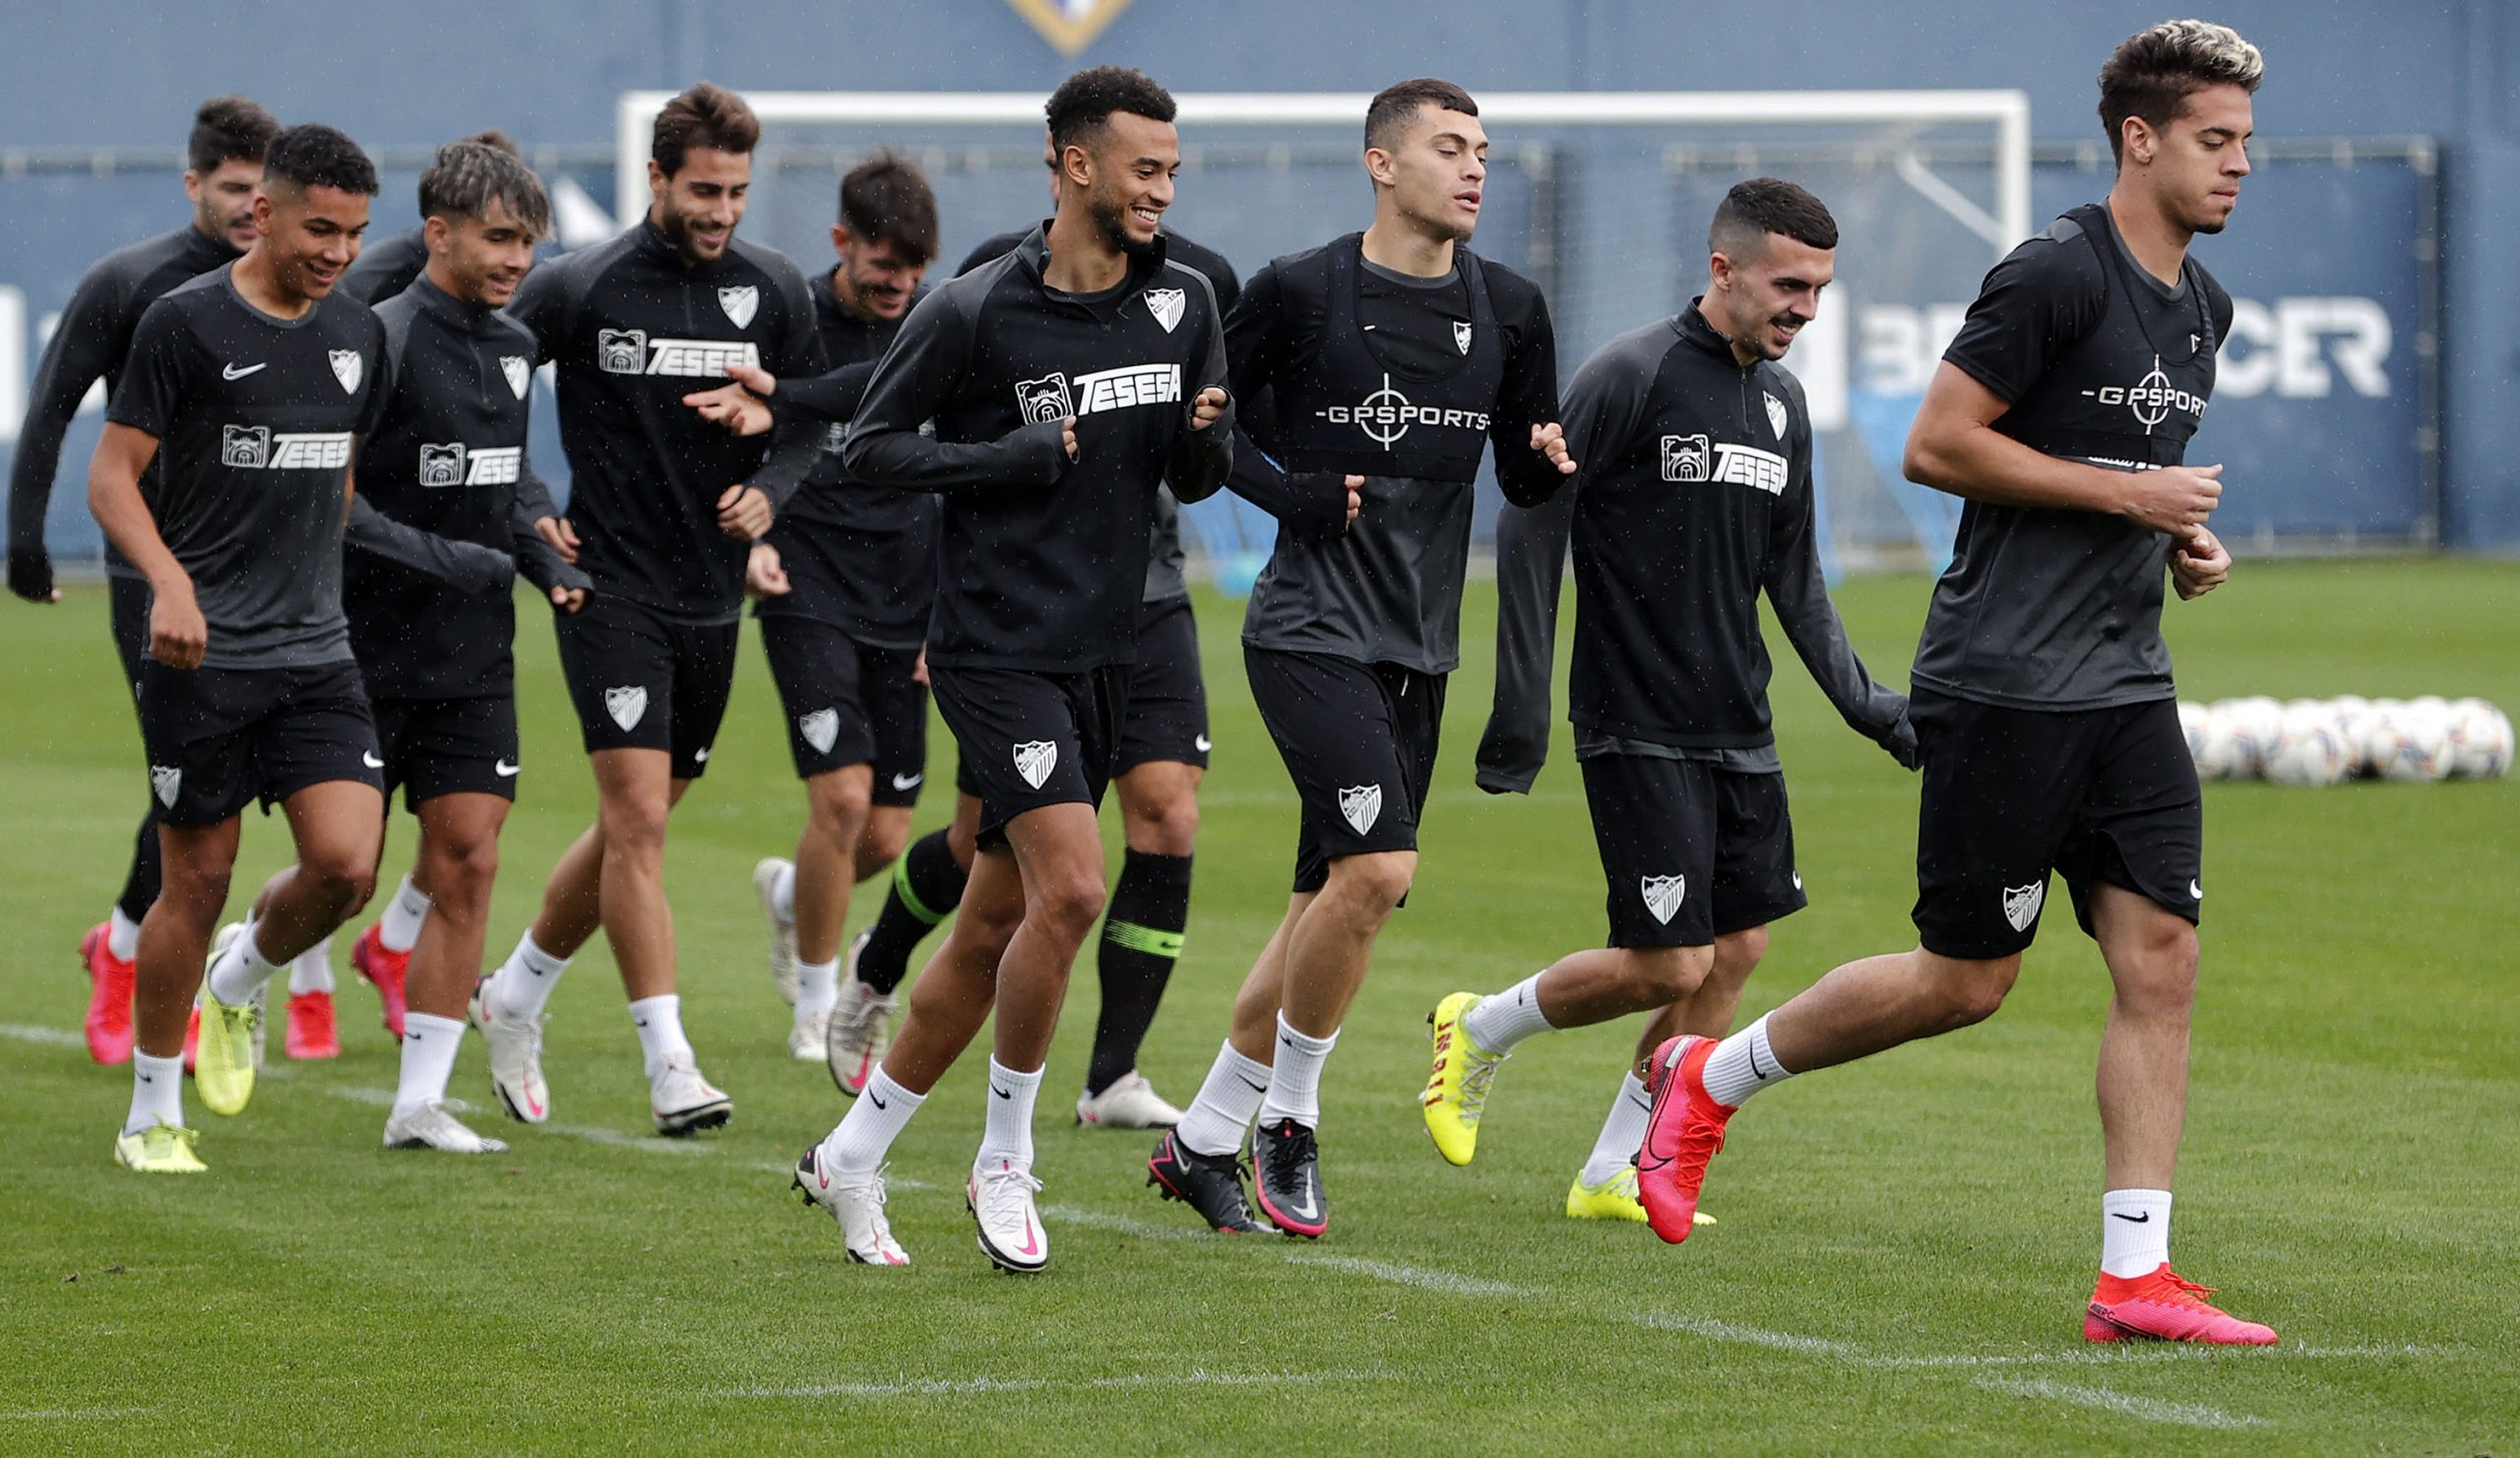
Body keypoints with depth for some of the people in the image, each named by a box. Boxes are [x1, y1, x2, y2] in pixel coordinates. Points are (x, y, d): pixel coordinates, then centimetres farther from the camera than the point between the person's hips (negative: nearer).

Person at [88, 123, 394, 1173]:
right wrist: (170, 582, -22)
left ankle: (238, 985, 22)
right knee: (197, 883, 0)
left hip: (316, 655, 5)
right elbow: (112, 475, -7)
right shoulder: (186, 324, -7)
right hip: (203, 657, -5)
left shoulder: (357, 335, 10)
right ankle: (152, 1116, 16)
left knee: (347, 864, -11)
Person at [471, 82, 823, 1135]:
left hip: (712, 599, 5)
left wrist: (768, 491, -9)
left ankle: (517, 993, 33)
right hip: (610, 586, -5)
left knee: (637, 824, 13)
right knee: (639, 818, -13)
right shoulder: (581, 288, -8)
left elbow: (806, 423, 11)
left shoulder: (774, 292, 2)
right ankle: (670, 1067, -14)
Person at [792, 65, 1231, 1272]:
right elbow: (870, 448, -5)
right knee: (1070, 889, -20)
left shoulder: (1183, 305, 6)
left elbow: (1194, 480, 14)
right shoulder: (974, 311, -11)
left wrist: (1207, 436, -9)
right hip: (997, 649, -6)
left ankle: (850, 1158, 22)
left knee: (995, 925, 9)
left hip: (1101, 655, 6)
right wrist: (1021, 457, -16)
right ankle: (1004, 1163, -3)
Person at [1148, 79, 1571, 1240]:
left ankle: (1202, 1140, 20)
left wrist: (1551, 459, -9)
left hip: (1418, 647, 6)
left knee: (1331, 904, 8)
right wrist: (1291, 492, -12)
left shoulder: (1508, 310, 7)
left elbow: (1523, 480, 13)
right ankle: (1288, 1122, -3)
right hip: (1310, 626, -6)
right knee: (1377, 868, -21)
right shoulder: (1300, 292, -6)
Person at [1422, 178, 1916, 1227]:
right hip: (1638, 734, -7)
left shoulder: (1782, 402, 11)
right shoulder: (1629, 376, -12)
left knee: (1736, 952, 3)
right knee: (1668, 967, -9)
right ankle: (1478, 1032, 16)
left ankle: (1610, 1177, 14)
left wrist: (1863, 701, 13)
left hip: (1741, 735, 7)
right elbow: (1528, 532, -10)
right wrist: (1520, 711, -13)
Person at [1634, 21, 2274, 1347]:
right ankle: (1710, 1078, 19)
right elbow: (1936, 445, -16)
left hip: (2124, 686, 8)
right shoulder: (2057, 274, -13)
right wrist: (2129, 494, -15)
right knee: (1967, 978, -2)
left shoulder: (2200, 307, 14)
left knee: (2160, 958, -3)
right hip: (2003, 679, -8)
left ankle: (2134, 1276, -2)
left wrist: (2184, 541, 9)